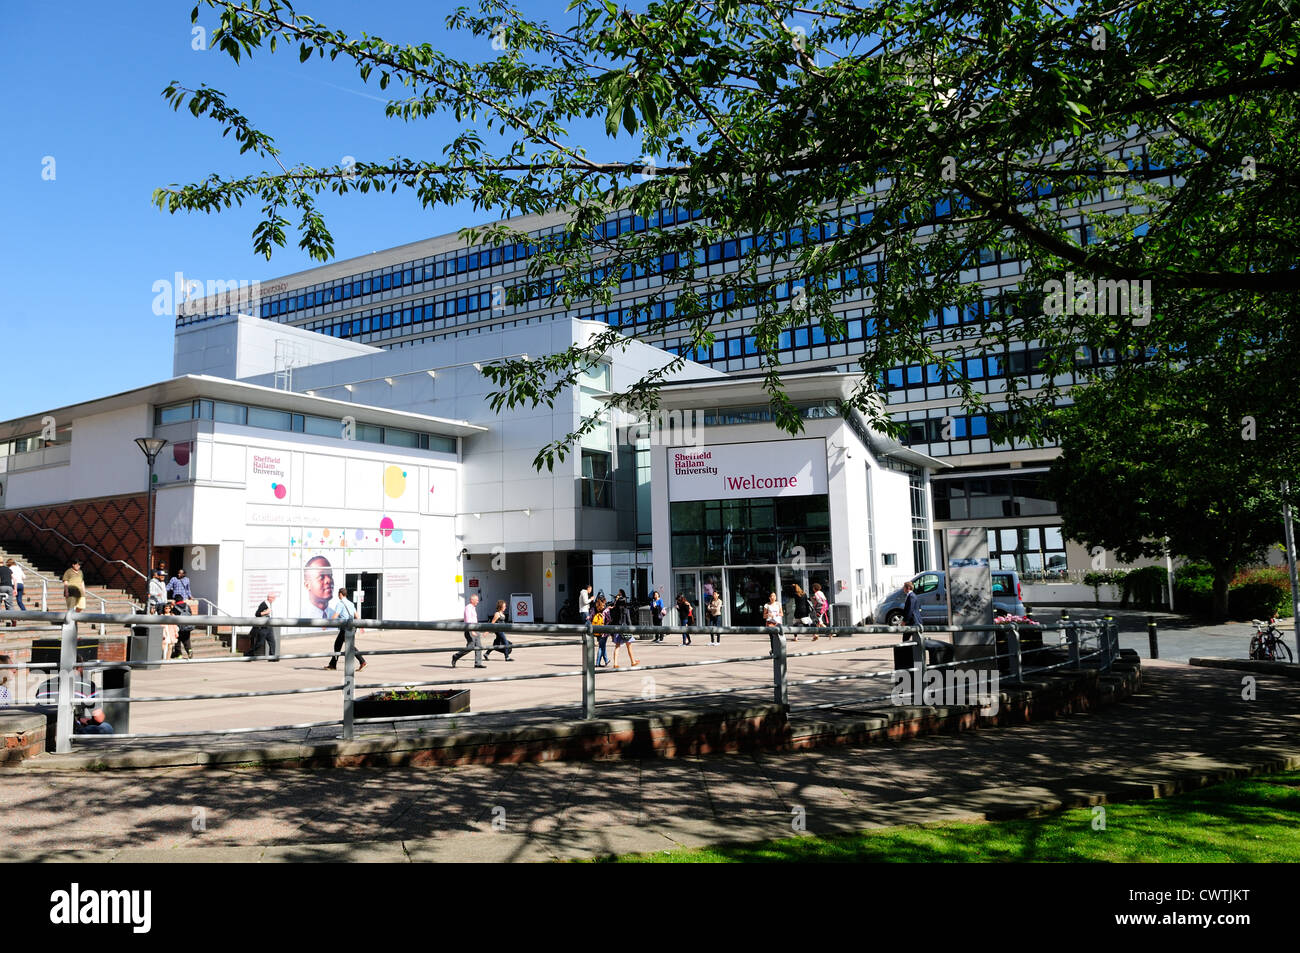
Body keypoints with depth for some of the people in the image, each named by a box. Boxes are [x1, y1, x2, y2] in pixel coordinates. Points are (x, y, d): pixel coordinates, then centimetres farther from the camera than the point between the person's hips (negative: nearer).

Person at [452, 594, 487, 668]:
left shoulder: (473, 608, 17)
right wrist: (472, 631, -29)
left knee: (479, 646, 1)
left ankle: (478, 663, 1)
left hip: (475, 629, 9)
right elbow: (468, 620, -21)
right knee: (470, 647, -9)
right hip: (470, 629, -9)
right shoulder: (468, 607, -12)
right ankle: (456, 657, 8)